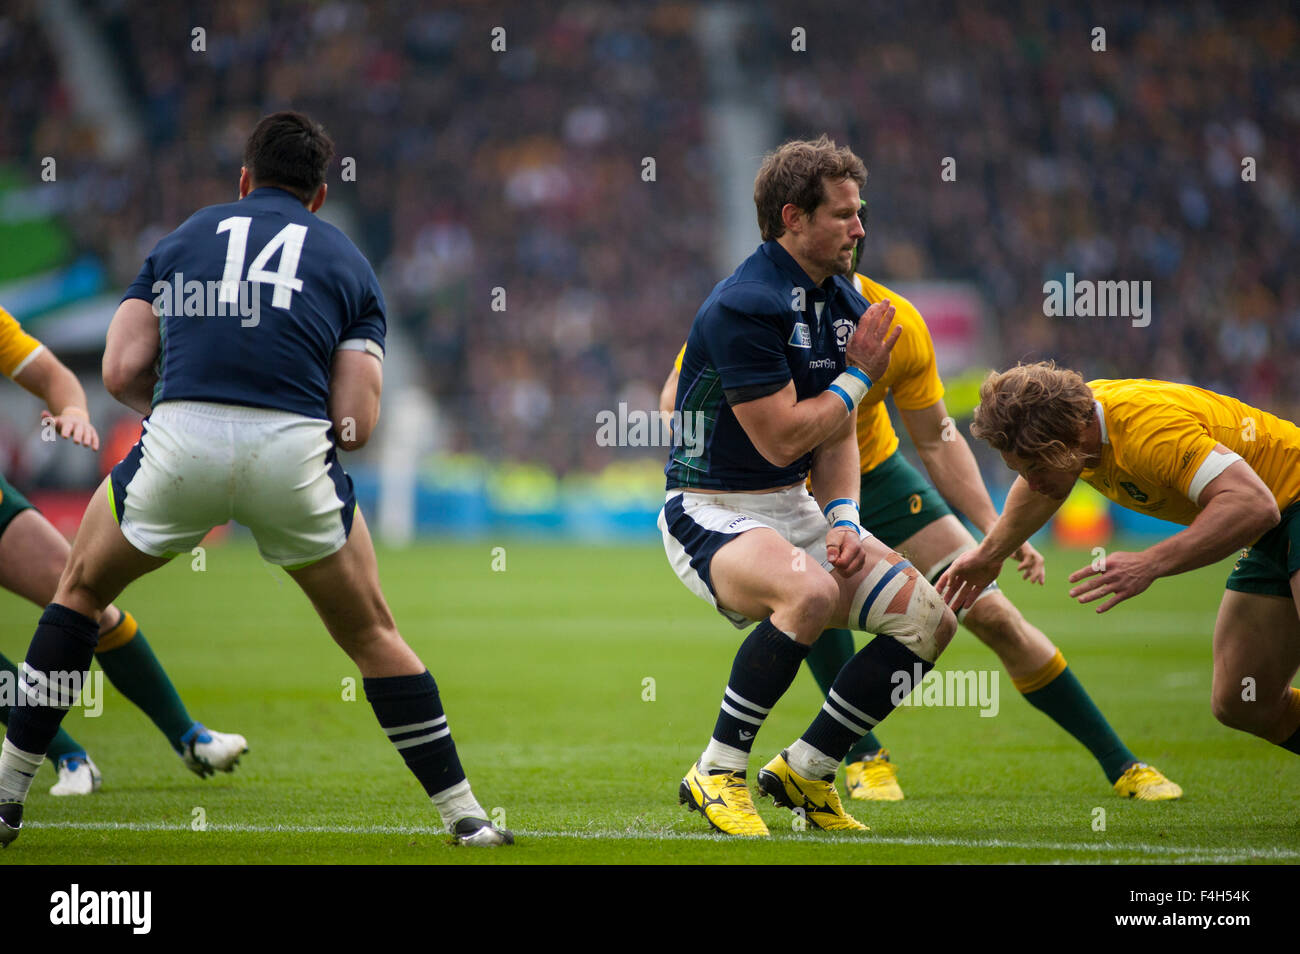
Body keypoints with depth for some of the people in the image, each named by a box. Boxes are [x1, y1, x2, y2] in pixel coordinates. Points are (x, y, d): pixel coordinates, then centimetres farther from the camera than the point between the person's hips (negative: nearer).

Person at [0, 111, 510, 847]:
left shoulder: (184, 239, 23)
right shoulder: (348, 262, 20)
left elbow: (122, 371, 12)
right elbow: (355, 424, 8)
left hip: (180, 441, 1)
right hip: (292, 452, -1)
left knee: (82, 590, 27)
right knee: (372, 634, 20)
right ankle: (465, 815, 18)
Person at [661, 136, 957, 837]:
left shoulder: (843, 302, 8)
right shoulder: (743, 306, -21)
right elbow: (781, 439, -22)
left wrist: (842, 519, -3)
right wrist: (860, 375, -10)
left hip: (794, 509, 9)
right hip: (710, 512, -9)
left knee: (930, 618, -3)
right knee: (811, 592, -38)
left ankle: (804, 770, 9)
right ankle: (715, 775, -21)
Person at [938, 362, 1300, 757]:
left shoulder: (1146, 427, -32)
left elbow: (1254, 505, -40)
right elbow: (1039, 488, 21)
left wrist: (1149, 564, -43)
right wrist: (989, 555, 33)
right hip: (1266, 544, 9)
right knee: (1237, 705, 3)